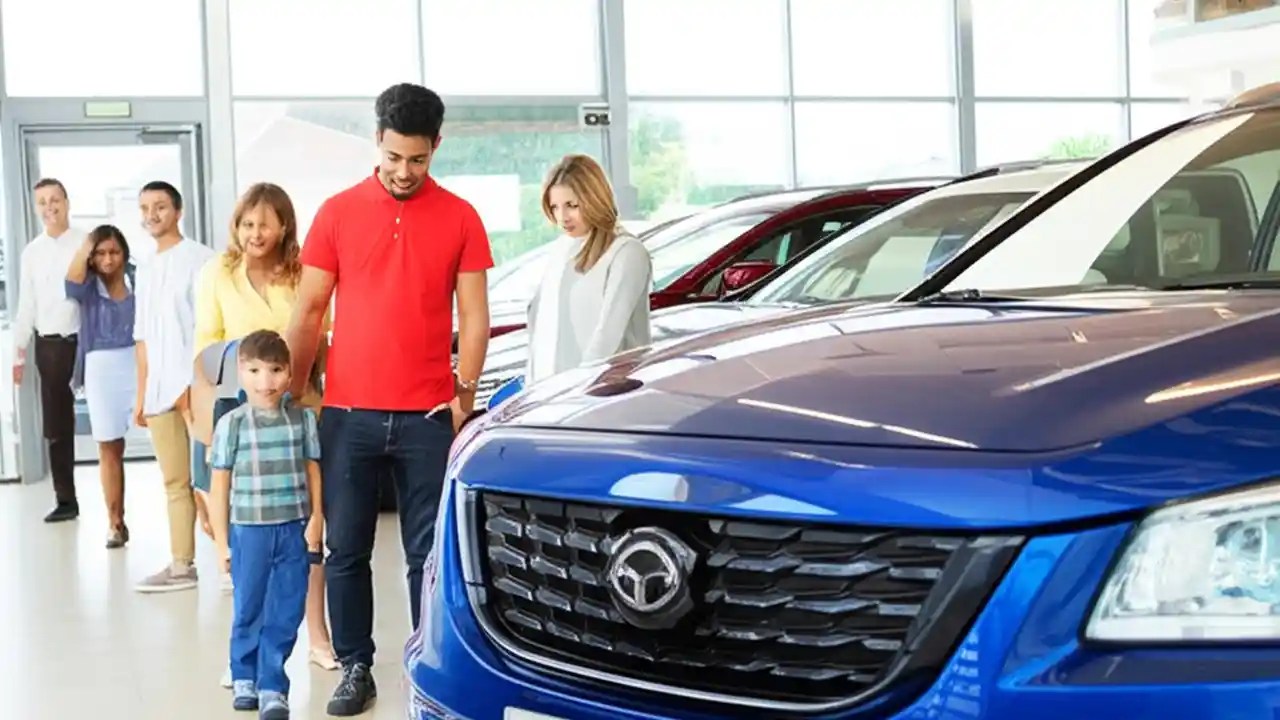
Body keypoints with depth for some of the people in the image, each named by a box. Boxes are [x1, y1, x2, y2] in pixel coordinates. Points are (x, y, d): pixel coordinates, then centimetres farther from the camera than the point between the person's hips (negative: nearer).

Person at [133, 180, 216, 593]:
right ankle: (182, 564, 13)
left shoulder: (199, 258, -3)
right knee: (174, 481, 9)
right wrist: (141, 394, 15)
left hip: (195, 386, -7)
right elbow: (143, 338, 19)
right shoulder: (146, 270, 18)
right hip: (159, 390, 7)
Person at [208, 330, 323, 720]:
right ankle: (244, 679, 30)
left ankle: (272, 687, 12)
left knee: (285, 614, 3)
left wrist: (315, 520, -5)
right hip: (248, 531, -1)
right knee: (248, 611, 12)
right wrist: (221, 541, -1)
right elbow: (220, 487, 0)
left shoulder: (303, 418, 0)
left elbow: (314, 473, 4)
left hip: (294, 531, 1)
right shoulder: (231, 424, -4)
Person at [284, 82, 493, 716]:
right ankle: (355, 668, 19)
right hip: (347, 414, 1)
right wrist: (292, 399, 3)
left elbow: (473, 317, 4)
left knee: (430, 553, 4)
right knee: (346, 551, 7)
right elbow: (308, 314, 6)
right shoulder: (337, 213, 4)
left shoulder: (460, 218, 3)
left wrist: (463, 398, -4)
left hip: (427, 417, -1)